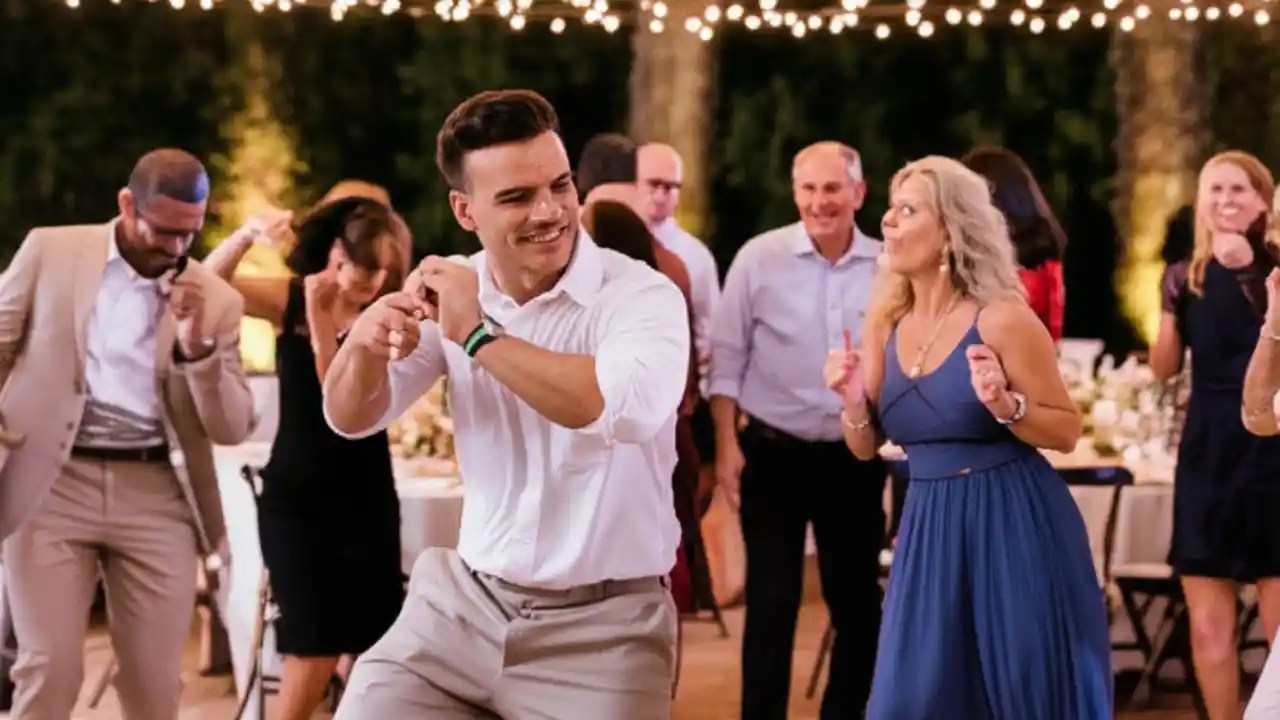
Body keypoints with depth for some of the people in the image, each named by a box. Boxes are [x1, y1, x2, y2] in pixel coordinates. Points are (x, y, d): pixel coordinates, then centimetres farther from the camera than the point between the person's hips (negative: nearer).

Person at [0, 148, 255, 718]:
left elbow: (232, 429, 5)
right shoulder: (50, 251, 3)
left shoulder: (216, 300, 7)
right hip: (52, 485, -2)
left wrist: (196, 346, -10)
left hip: (157, 497, 2)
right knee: (49, 669, -7)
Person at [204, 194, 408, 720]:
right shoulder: (289, 300, -2)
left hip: (365, 501, 0)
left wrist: (320, 320, -25)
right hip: (295, 500, 0)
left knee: (374, 645, 3)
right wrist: (247, 236, -30)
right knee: (314, 648, -7)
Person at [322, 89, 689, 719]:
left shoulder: (642, 296, -14)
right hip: (464, 602, 4)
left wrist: (478, 335, -25)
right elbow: (352, 419, 5)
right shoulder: (454, 290, 2)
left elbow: (627, 407, -34)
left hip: (601, 627, -4)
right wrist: (365, 345, -18)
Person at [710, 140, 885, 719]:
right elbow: (727, 358, -3)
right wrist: (727, 445, -8)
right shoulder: (760, 258, -7)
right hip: (774, 451, -2)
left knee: (857, 600, 10)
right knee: (771, 601, 2)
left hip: (855, 457, 2)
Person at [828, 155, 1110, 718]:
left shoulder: (1000, 318, -10)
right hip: (930, 529, 5)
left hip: (1014, 527, -5)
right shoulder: (886, 320, 6)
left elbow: (1067, 431, -7)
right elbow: (867, 447, 10)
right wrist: (853, 402, -9)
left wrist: (1006, 406, -23)